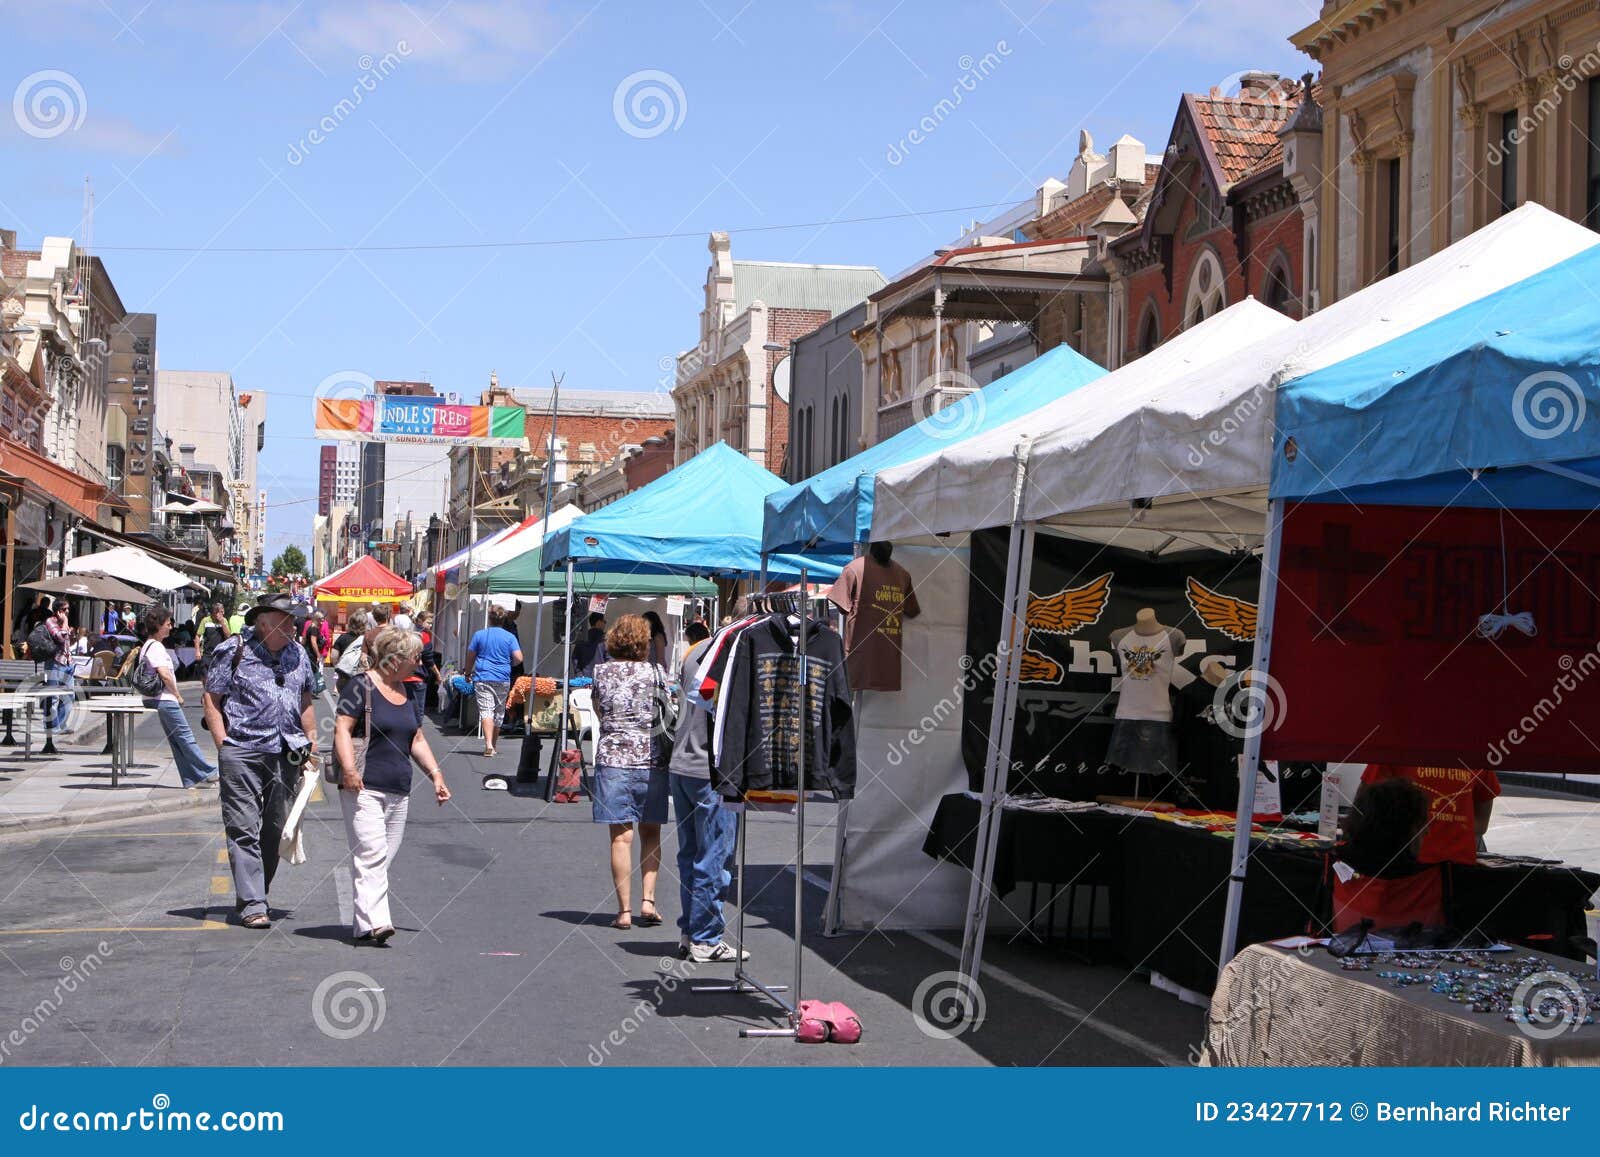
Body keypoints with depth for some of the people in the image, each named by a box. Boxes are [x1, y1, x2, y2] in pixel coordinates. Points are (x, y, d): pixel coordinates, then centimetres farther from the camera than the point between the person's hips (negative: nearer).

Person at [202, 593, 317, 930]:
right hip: (242, 752, -5)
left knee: (275, 828, 9)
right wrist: (224, 747, -9)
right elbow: (212, 700, -2)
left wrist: (310, 743, 15)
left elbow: (306, 701, 23)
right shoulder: (233, 651, -3)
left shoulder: (298, 654, 14)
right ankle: (252, 905, -8)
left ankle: (253, 895, 23)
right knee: (244, 828, -7)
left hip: (285, 753, 6)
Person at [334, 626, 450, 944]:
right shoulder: (361, 687, -5)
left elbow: (417, 740, 25)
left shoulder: (406, 693, 19)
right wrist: (349, 769, -23)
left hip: (399, 791, 8)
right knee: (371, 854, -16)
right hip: (364, 787, -8)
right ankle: (373, 922, -22)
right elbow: (342, 729, -12)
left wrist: (436, 774, 17)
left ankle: (363, 923, 11)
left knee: (384, 858, 5)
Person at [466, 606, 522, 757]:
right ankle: (493, 745, 24)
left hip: (482, 678, -1)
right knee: (499, 712, 14)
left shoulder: (479, 635, 2)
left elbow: (470, 657, 9)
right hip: (502, 680, 1)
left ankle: (488, 744, -27)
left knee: (486, 710, -9)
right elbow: (518, 658, -6)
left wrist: (468, 673, 25)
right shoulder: (509, 637, 1)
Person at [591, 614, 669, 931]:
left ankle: (624, 910, -1)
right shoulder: (654, 672, 0)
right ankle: (648, 900, 3)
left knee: (621, 836, 0)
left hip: (613, 758, 0)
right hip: (652, 759, 1)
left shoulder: (601, 672, 2)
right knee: (651, 833, 13)